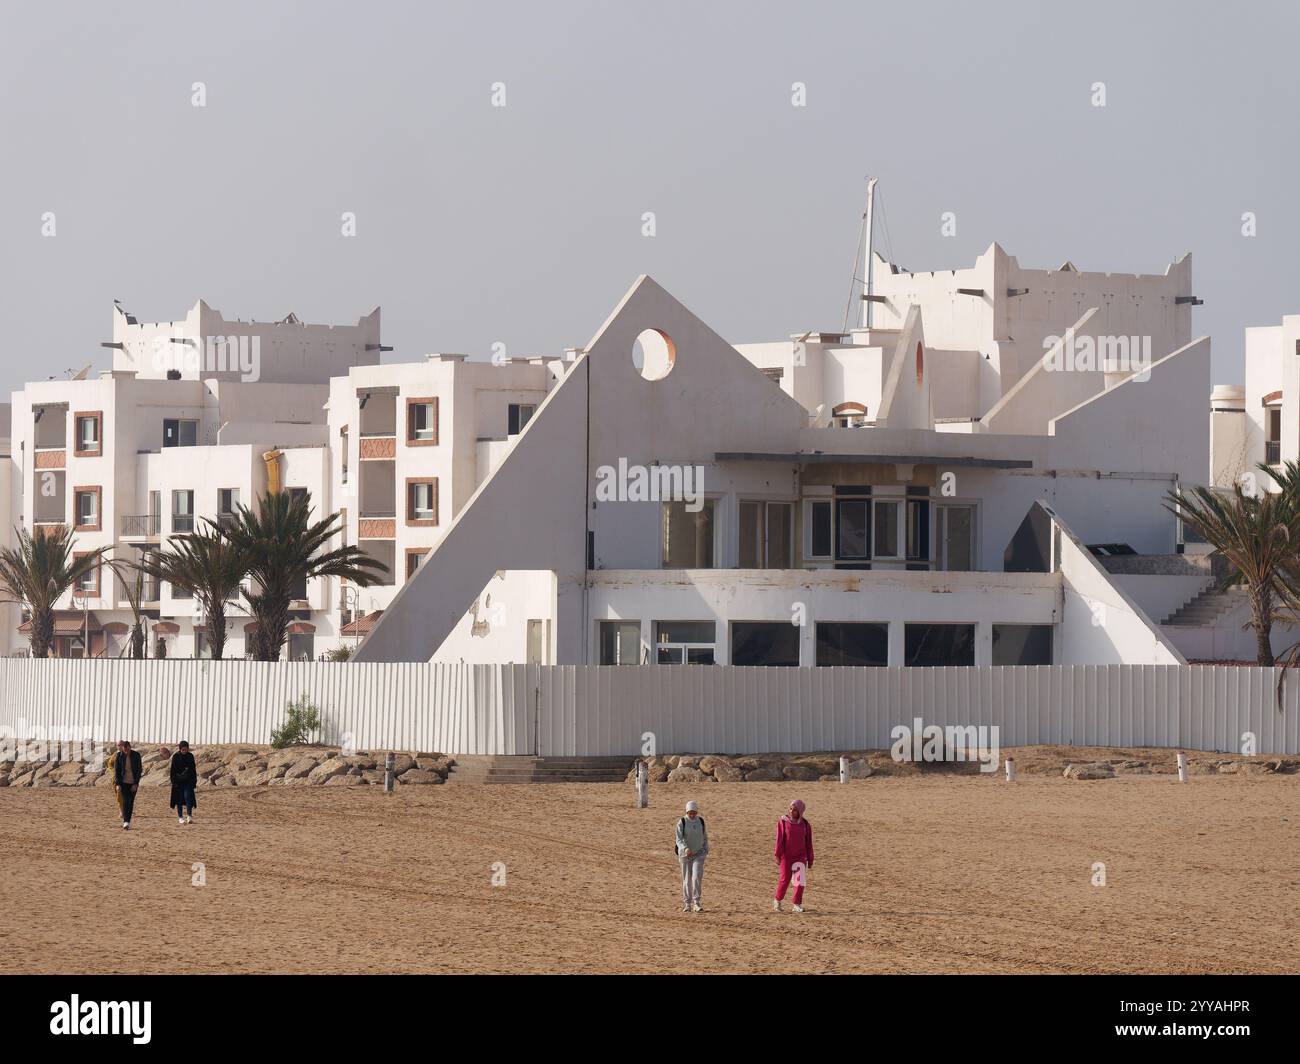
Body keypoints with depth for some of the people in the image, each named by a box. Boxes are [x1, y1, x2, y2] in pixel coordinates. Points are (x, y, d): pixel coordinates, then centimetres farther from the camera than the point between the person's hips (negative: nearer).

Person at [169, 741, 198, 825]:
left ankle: (189, 816, -11)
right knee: (179, 799, 3)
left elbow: (193, 769, 9)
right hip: (178, 782, -1)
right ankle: (180, 817, 9)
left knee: (188, 797, -12)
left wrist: (194, 781, 6)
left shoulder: (190, 756, 4)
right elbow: (172, 770, -2)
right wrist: (174, 782, -8)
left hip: (188, 781, 1)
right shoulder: (175, 757, -3)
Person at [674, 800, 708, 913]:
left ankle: (696, 903, -13)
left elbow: (705, 837, 14)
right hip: (685, 854, -1)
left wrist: (706, 850, 11)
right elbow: (679, 839, -16)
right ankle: (687, 903, 15)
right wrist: (685, 849, -33)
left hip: (699, 853, 1)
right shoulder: (682, 823, -9)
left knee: (697, 877, -14)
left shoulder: (701, 821, 1)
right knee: (687, 879, 4)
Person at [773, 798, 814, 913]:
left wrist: (810, 860, 6)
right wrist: (778, 856, -13)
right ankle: (777, 901, 19)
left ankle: (797, 905, 1)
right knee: (785, 879, 0)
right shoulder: (783, 822, -5)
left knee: (800, 880, -6)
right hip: (786, 856, -2)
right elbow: (779, 840, -8)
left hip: (800, 857, 2)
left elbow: (808, 844, 5)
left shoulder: (805, 825, 1)